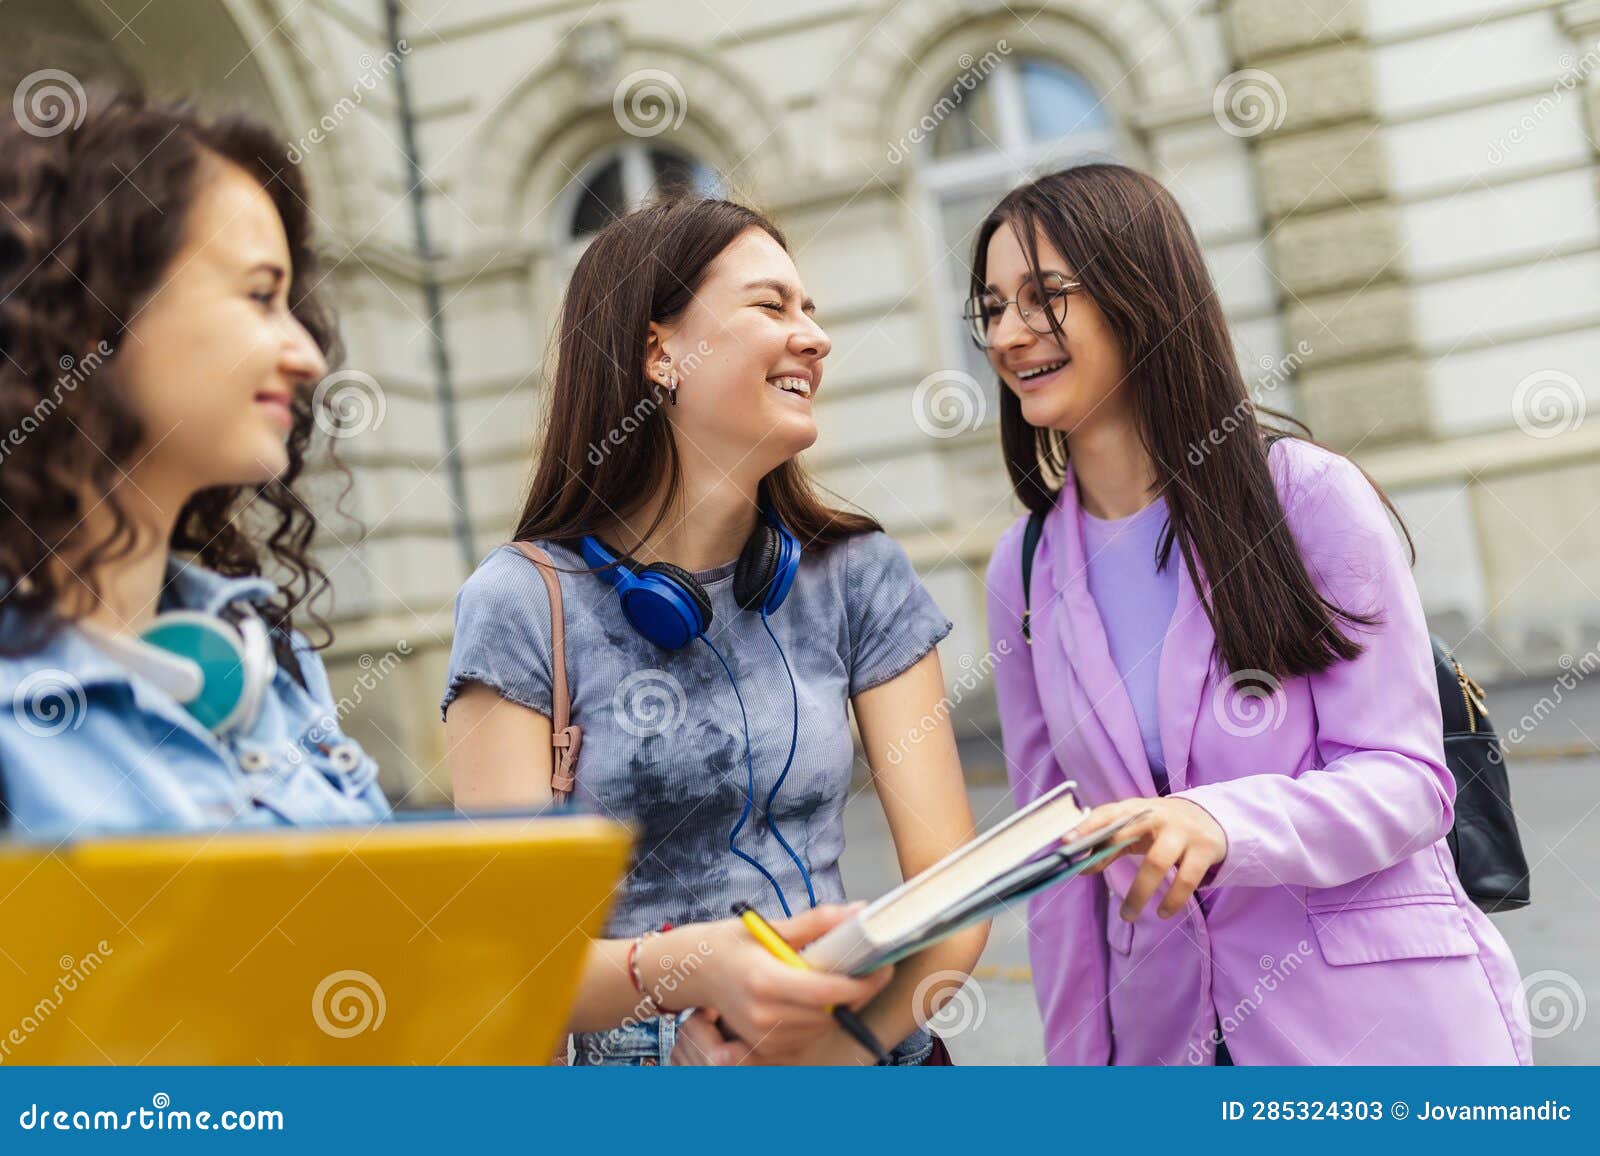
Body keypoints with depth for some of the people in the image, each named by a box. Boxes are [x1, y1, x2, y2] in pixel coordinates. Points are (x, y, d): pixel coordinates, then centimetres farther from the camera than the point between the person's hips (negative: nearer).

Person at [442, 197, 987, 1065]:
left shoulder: (858, 576, 5)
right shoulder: (523, 606, -4)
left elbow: (952, 878, 0)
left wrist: (857, 1036, -18)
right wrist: (684, 967, -27)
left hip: (862, 1053, 2)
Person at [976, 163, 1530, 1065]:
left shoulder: (1308, 495, -11)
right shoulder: (1024, 570, 2)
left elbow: (1408, 778, -13)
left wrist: (1221, 822, -31)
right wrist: (1080, 1061, 4)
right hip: (1168, 1030, 4)